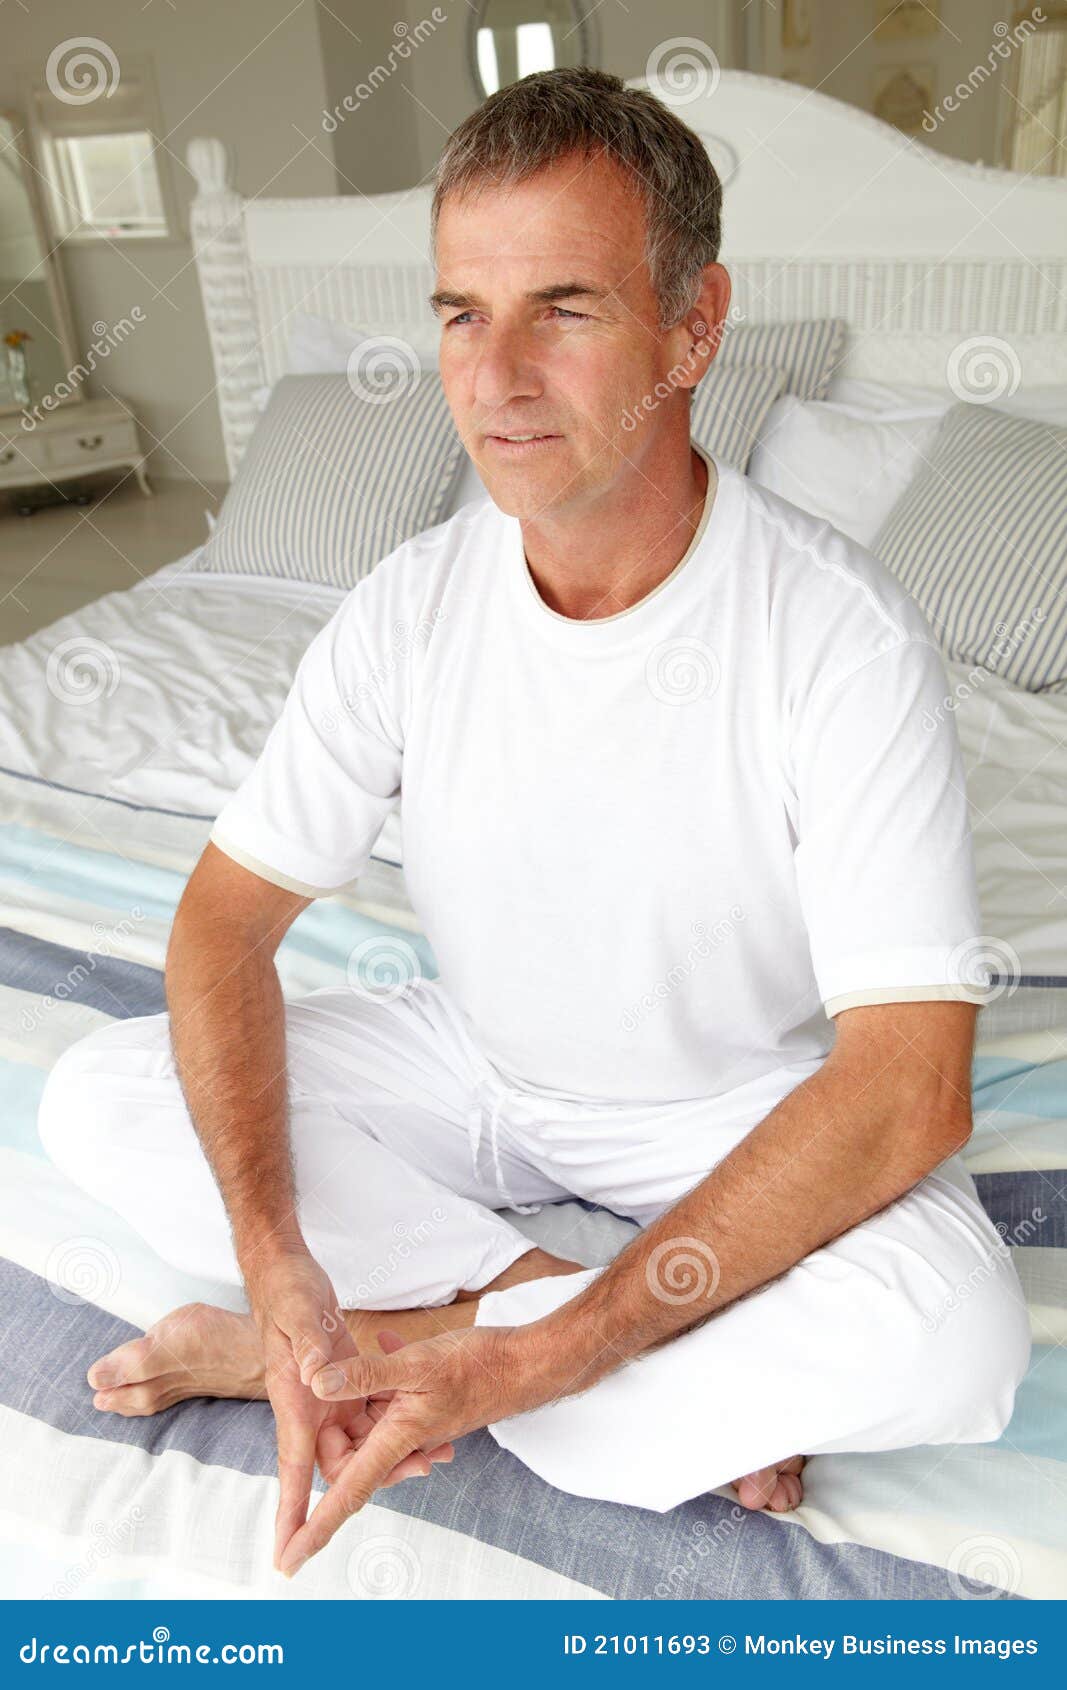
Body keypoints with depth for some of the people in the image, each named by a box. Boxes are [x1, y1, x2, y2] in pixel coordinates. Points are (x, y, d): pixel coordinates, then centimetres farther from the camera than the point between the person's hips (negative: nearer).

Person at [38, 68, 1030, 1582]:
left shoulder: (842, 636, -25)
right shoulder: (411, 606, -13)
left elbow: (908, 1085, -29)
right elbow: (232, 908, -11)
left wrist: (537, 1361, -32)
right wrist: (275, 1260, -27)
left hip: (740, 1106, -2)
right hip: (474, 1064, 3)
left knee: (956, 1337, -32)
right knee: (98, 1100, -12)